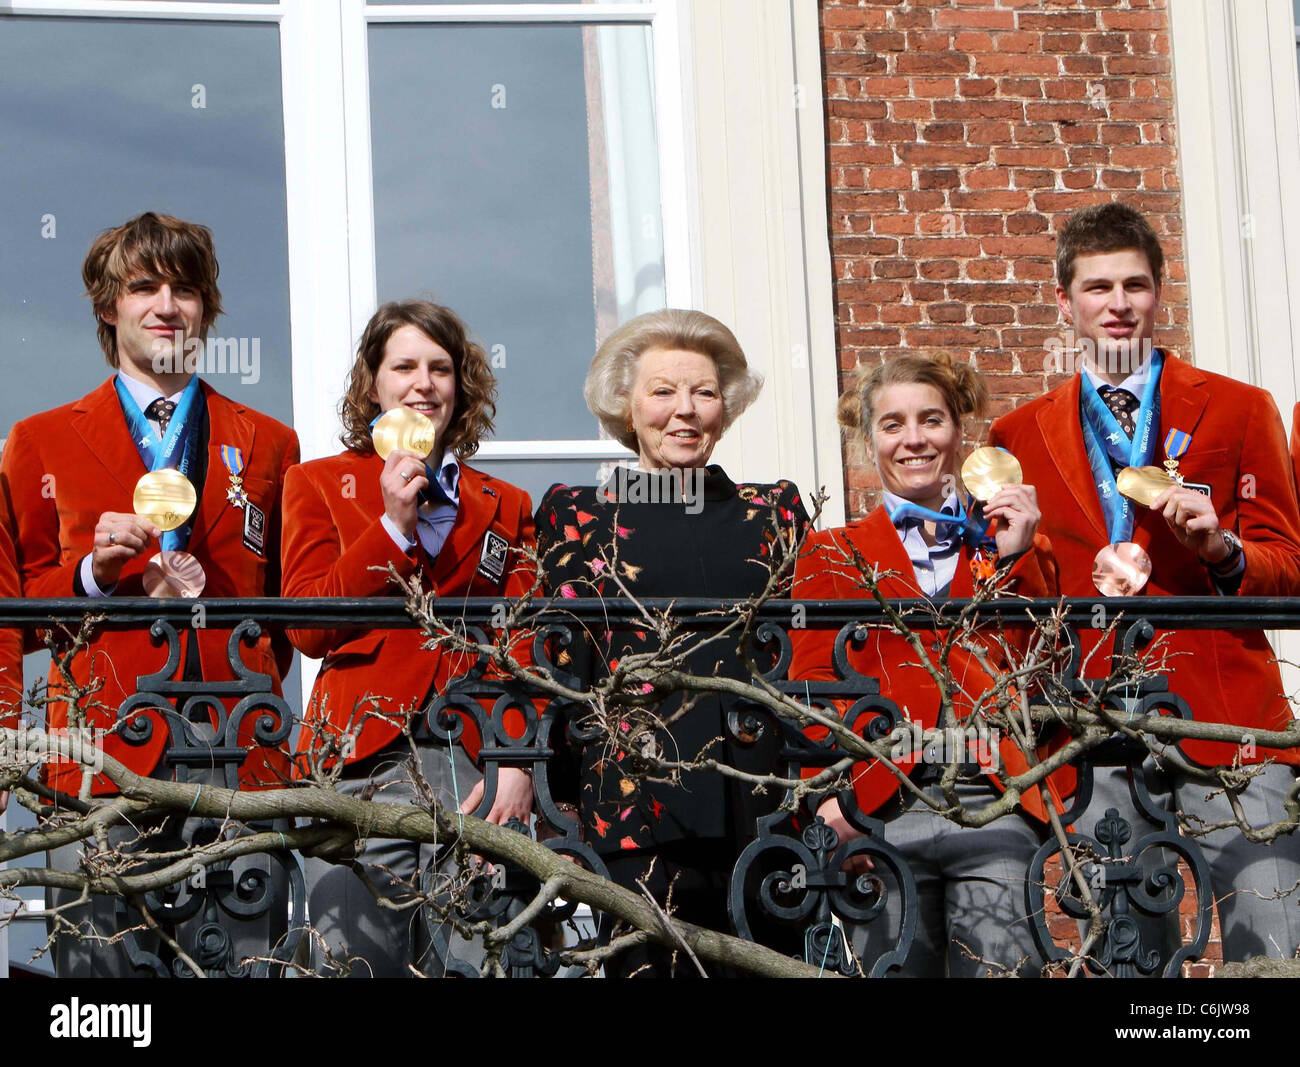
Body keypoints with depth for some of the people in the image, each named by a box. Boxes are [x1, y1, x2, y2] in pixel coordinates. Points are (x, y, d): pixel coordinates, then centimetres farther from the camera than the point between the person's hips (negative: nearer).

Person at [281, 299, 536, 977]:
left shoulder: (505, 507, 17)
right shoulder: (320, 485, 14)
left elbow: (526, 651, 9)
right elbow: (307, 627, 2)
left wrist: (517, 763, -6)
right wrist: (392, 526, -4)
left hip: (477, 770, 1)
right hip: (362, 761, -1)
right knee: (360, 965, -7)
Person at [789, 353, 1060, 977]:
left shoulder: (1010, 543, 19)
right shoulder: (833, 555, 16)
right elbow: (815, 685, 6)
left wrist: (1016, 558, 0)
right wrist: (830, 790, -10)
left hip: (995, 802, 0)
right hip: (882, 807, 0)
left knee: (1004, 968, -12)